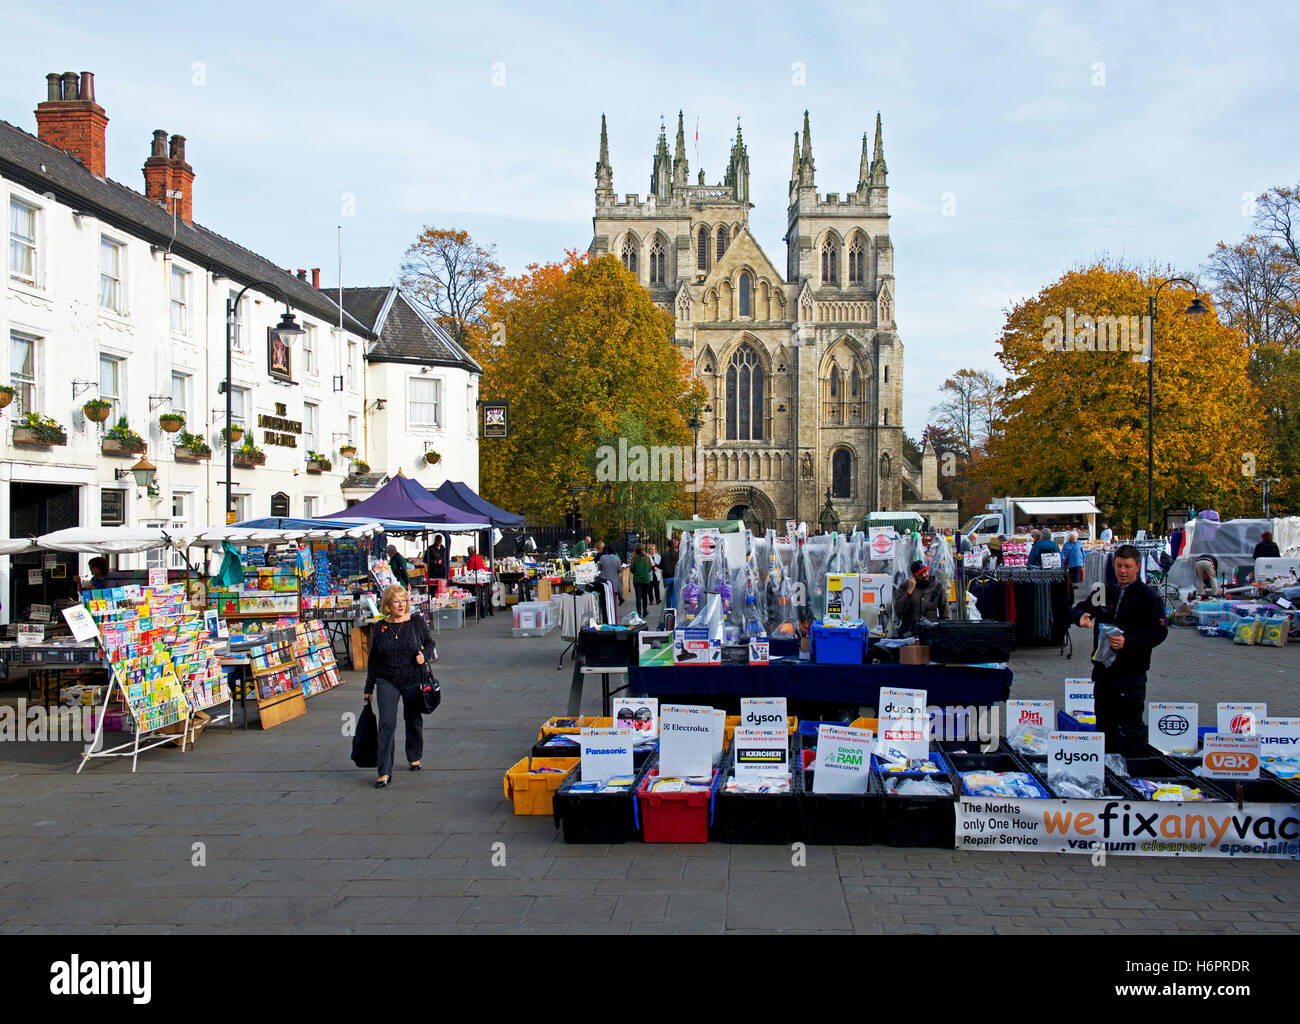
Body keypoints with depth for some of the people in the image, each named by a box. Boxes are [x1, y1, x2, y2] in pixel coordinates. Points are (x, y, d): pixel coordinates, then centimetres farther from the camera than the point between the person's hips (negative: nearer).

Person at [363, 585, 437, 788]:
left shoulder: (417, 621, -3)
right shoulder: (380, 627, 0)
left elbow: (431, 644, 9)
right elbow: (373, 659, 8)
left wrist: (424, 655, -13)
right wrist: (369, 688, 10)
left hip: (413, 680, 0)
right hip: (387, 682, 0)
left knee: (413, 720, 14)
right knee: (386, 724, -10)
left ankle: (415, 758, 37)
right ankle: (385, 772, -9)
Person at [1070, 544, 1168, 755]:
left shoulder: (1149, 597, -5)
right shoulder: (1104, 592, 10)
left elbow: (1159, 632, -10)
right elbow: (1078, 609, 15)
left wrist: (1128, 641, -23)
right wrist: (1081, 617, -10)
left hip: (1132, 672, -5)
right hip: (1103, 668, 5)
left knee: (1131, 724, -4)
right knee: (1103, 720, 14)